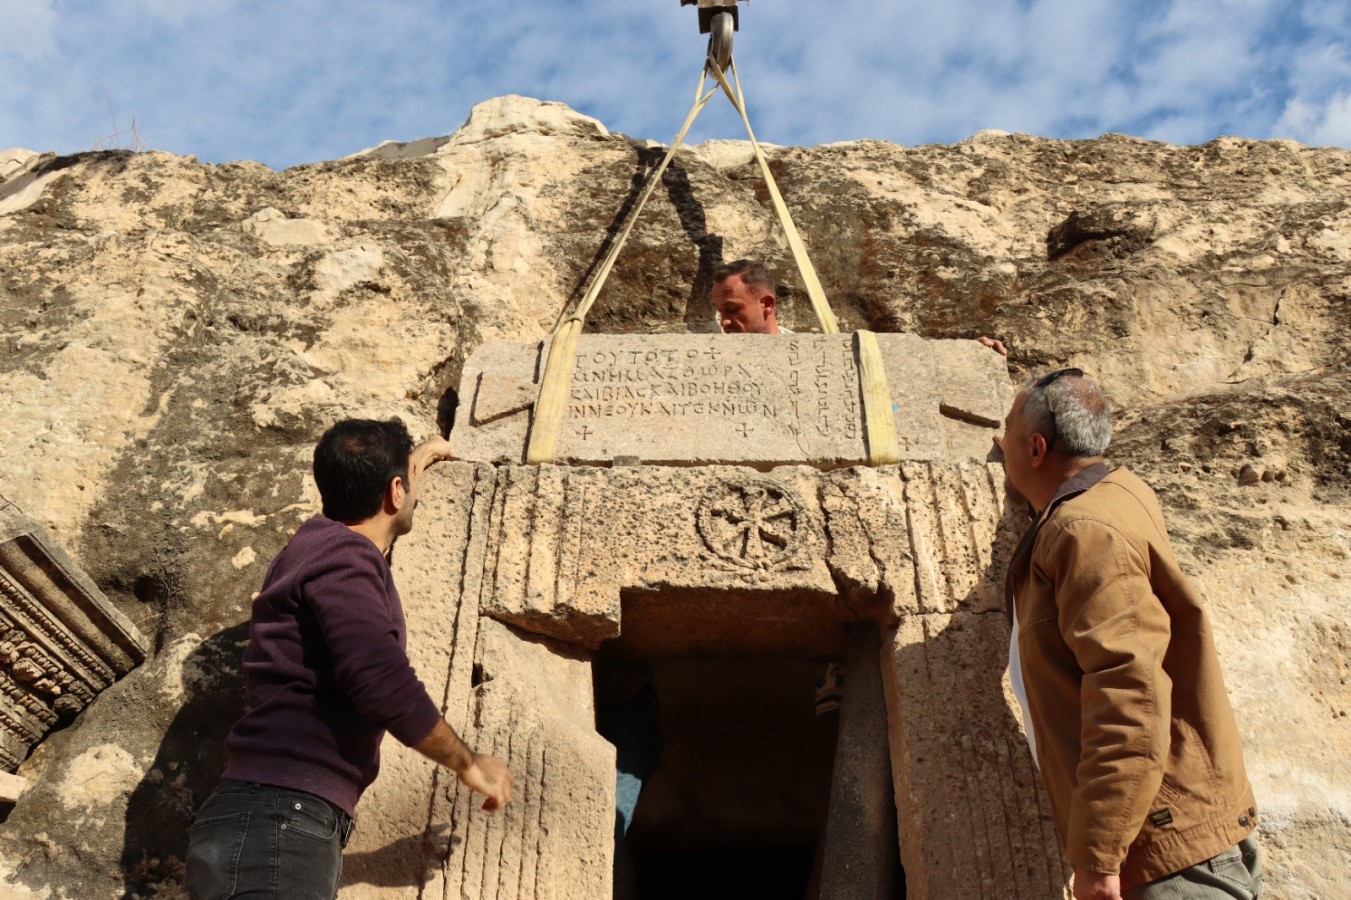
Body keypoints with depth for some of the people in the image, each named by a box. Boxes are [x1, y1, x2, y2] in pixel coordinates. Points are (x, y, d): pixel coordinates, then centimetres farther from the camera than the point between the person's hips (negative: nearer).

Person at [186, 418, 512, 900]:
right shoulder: (341, 554, -11)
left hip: (271, 825, 10)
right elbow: (383, 683, -23)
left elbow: (364, 494, 47)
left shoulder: (325, 542, 20)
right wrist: (468, 763, -9)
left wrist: (416, 458, 64)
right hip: (275, 827, -10)